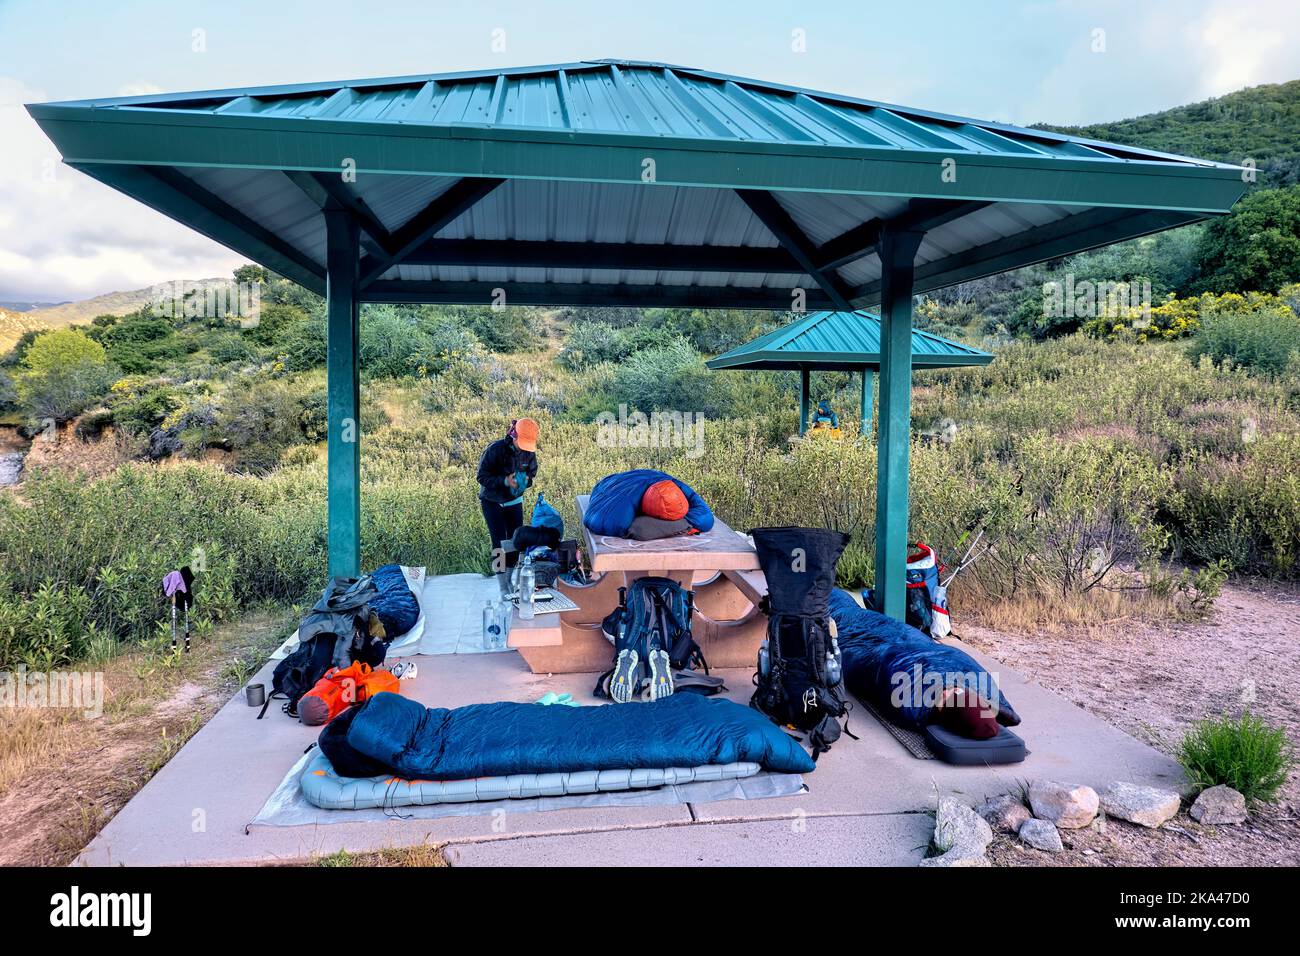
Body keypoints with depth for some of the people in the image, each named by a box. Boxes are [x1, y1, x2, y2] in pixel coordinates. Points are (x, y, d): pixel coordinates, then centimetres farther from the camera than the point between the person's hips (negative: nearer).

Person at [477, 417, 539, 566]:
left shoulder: (529, 452, -11)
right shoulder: (495, 449, -25)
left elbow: (532, 472, 5)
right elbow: (482, 477, -20)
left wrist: (526, 480, -18)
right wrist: (505, 481, -33)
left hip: (514, 500, 4)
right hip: (492, 502, -4)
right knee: (499, 542, -7)